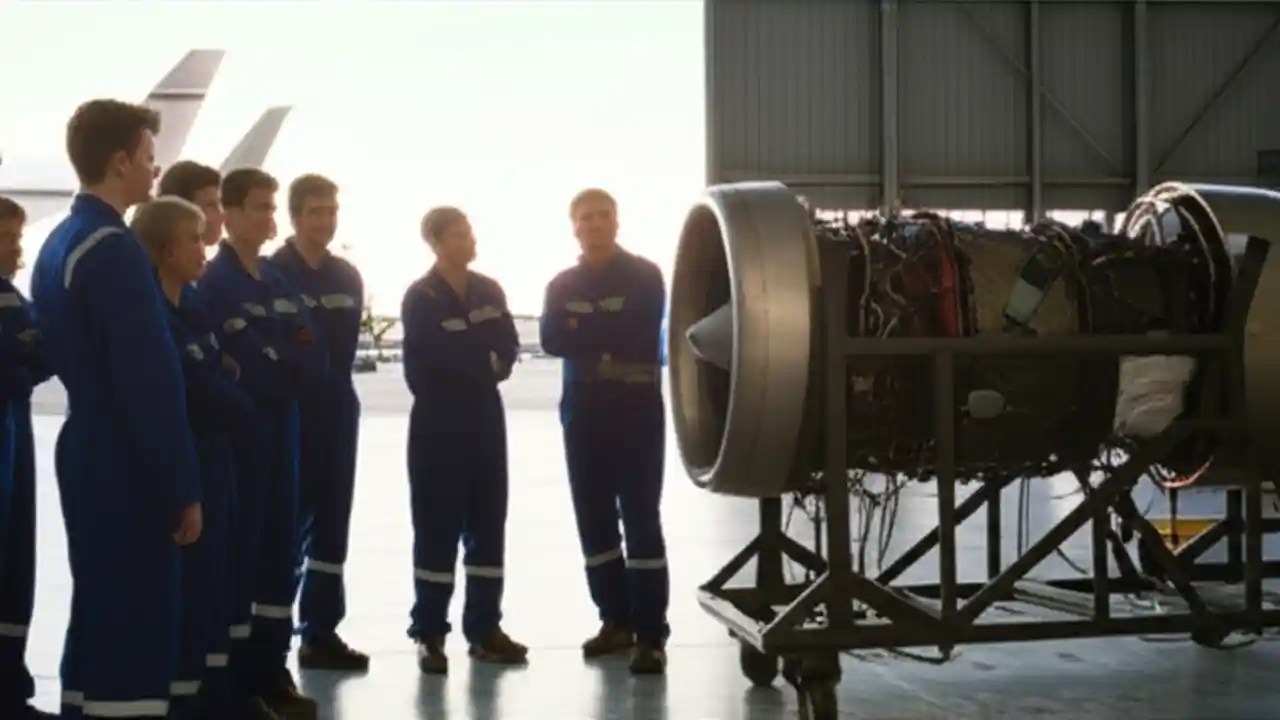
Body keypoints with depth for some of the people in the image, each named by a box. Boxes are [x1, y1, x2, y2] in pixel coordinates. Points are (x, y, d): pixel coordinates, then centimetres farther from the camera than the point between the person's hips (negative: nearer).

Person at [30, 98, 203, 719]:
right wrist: (183, 488, -17)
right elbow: (152, 380, -21)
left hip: (87, 452, 10)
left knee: (96, 620, 17)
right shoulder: (115, 250, -18)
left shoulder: (58, 245, 12)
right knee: (134, 627, -3)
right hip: (125, 466, -10)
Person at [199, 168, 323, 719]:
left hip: (281, 428, 7)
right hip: (238, 429, -7)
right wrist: (286, 363, -5)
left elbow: (313, 358, 4)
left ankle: (270, 671, 19)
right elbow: (245, 364, -20)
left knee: (280, 548, 10)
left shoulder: (280, 283, 14)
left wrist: (274, 362, -12)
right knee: (238, 549, -2)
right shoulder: (213, 283, -9)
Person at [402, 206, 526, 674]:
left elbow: (508, 350, 3)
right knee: (437, 525, -3)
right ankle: (429, 633, 4)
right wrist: (484, 359, -4)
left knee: (488, 521, 6)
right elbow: (440, 358, -16)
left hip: (485, 414, 5)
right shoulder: (421, 297, -6)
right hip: (438, 419, -5)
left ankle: (484, 628, 14)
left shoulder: (489, 292, 10)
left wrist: (474, 360, -13)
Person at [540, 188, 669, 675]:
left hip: (637, 412, -4)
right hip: (583, 414, 5)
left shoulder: (644, 276, 1)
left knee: (641, 520, -7)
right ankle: (616, 619, 19)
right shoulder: (562, 285, 13)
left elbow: (639, 335, -14)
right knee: (594, 520, 7)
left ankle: (651, 634, -6)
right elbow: (551, 340, -4)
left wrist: (583, 331, -6)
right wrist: (608, 342, -13)